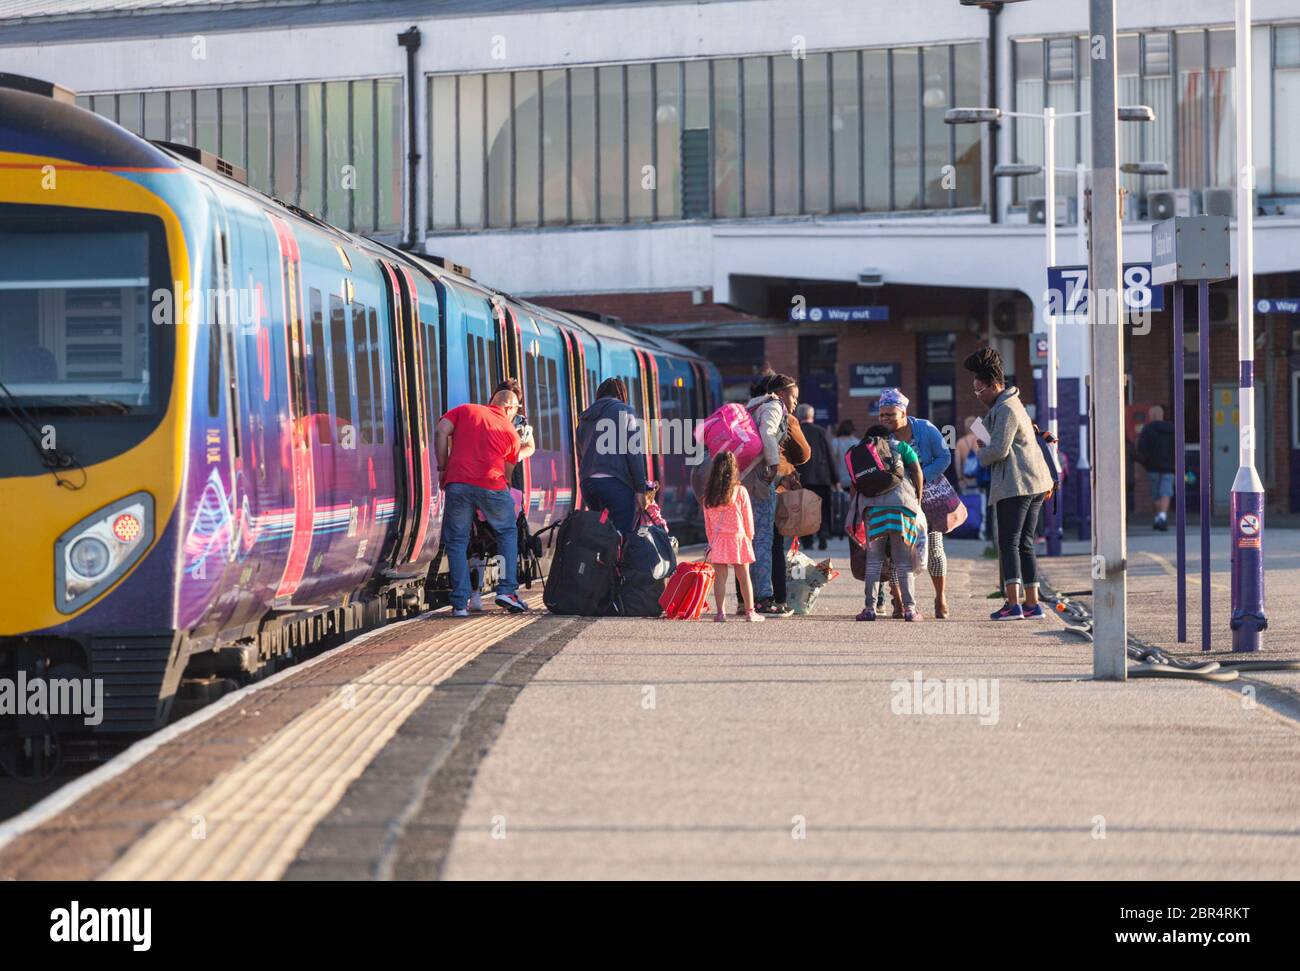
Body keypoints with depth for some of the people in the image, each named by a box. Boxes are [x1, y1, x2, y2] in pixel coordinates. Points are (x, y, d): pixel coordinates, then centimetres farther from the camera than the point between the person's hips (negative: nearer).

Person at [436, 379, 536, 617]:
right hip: (492, 485, 0)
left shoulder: (465, 410, 16)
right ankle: (507, 591, 11)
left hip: (457, 483, 0)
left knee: (457, 542, 8)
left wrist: (443, 468, 8)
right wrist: (527, 446, 44)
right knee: (507, 532, 22)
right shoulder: (510, 431, 16)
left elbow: (441, 431, 3)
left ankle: (460, 604, 1)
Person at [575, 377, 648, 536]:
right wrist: (640, 489, -5)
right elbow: (634, 452, -5)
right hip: (616, 483, -6)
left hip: (587, 484, 6)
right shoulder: (624, 411, 3)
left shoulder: (584, 418, 21)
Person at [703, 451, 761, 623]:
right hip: (738, 538, -1)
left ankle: (721, 612, -2)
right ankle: (750, 612, 10)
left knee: (720, 577, 2)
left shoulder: (709, 496, -1)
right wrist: (749, 537, 14)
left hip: (718, 540, 1)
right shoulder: (740, 492, -8)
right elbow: (748, 518, 0)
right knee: (744, 576, 7)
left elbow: (707, 522, 6)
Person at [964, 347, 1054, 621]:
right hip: (1035, 483, 10)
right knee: (1025, 544, 10)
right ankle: (1032, 603, 7)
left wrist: (981, 455, 0)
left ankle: (1013, 603, -17)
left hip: (1015, 485, -10)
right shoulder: (1013, 405, 22)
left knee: (1008, 542, -10)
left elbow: (998, 449, -17)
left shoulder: (1005, 410, -11)